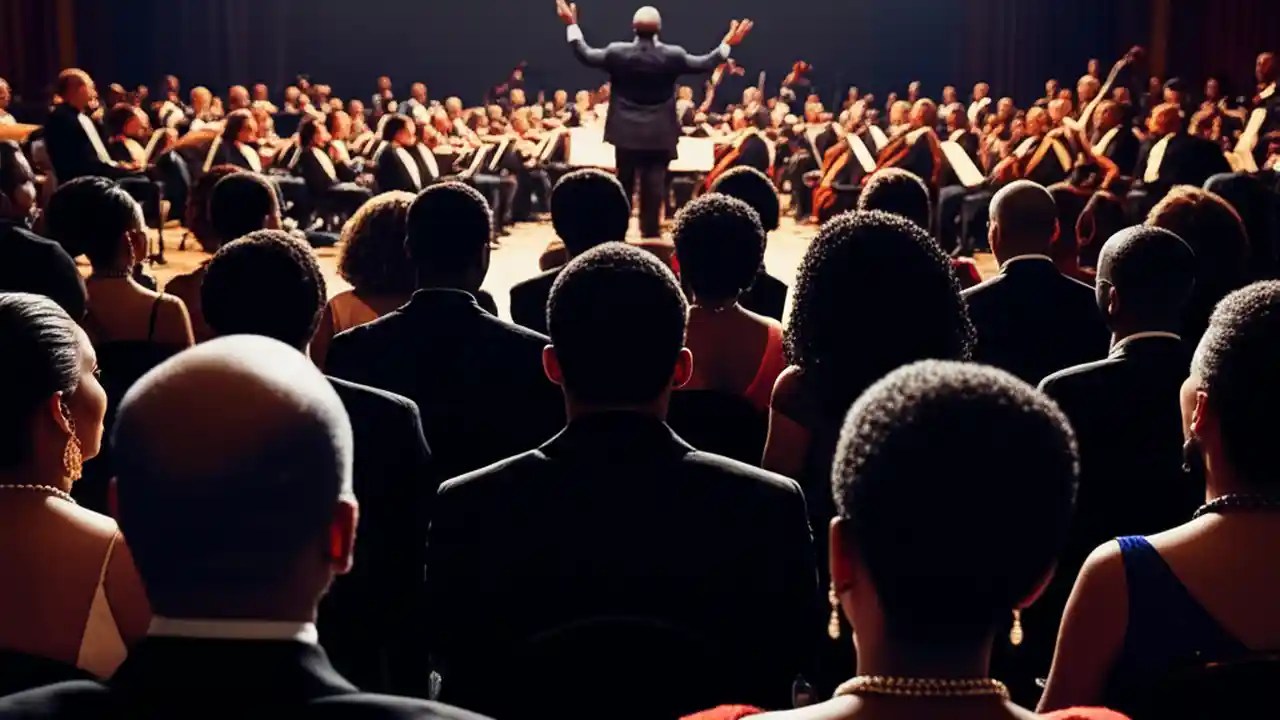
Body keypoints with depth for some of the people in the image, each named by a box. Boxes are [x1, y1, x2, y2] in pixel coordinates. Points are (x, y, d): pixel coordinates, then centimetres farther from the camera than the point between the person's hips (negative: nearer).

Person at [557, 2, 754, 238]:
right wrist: (728, 44, 9)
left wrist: (572, 24, 11)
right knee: (653, 186, 2)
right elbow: (705, 64, -2)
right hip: (659, 134, -1)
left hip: (626, 132, 1)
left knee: (623, 185, 12)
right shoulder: (672, 55, -11)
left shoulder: (617, 53, -10)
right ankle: (650, 232, 3)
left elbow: (585, 55, 2)